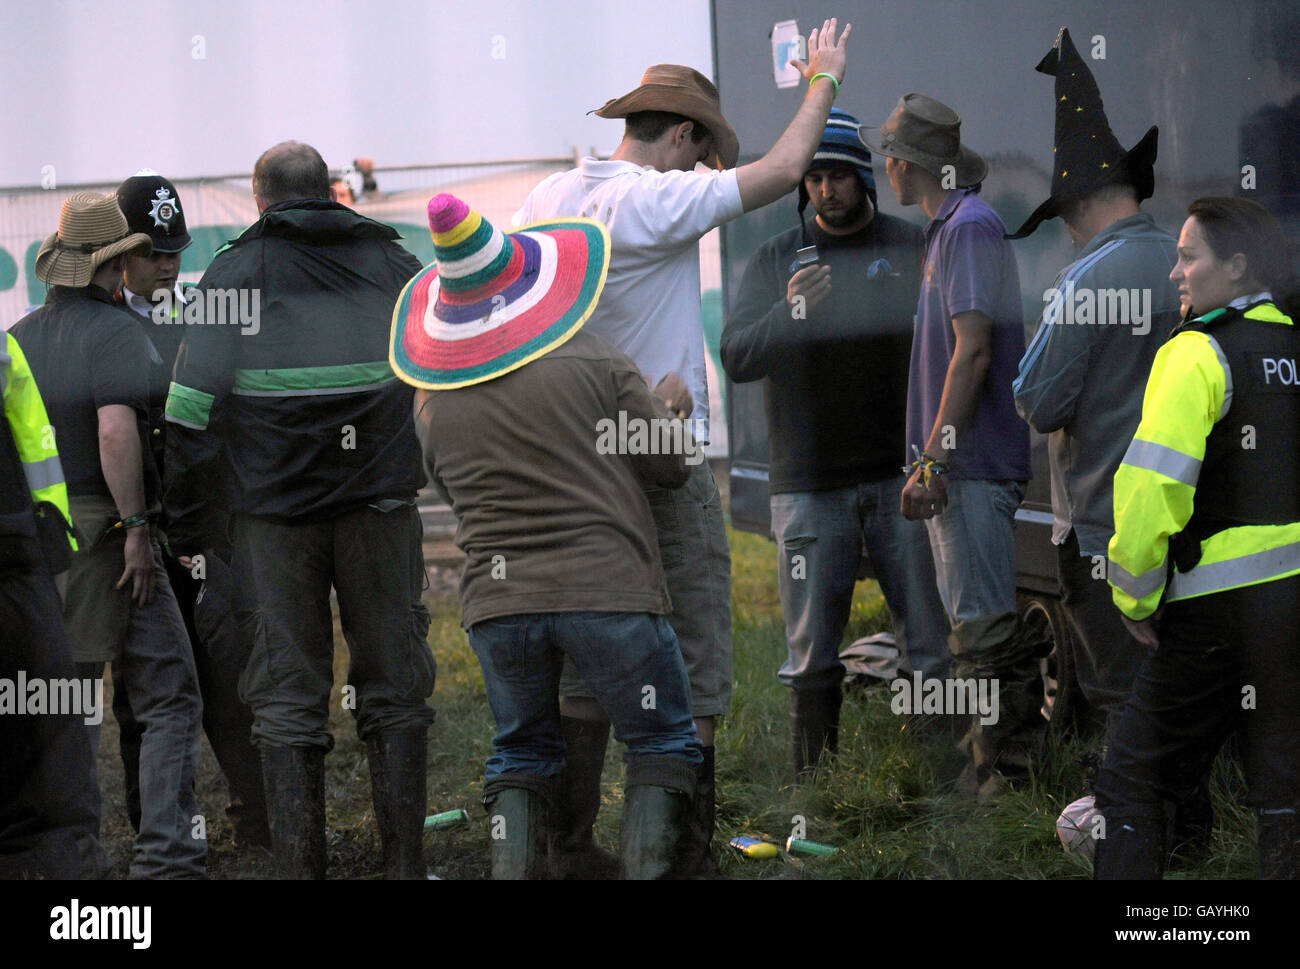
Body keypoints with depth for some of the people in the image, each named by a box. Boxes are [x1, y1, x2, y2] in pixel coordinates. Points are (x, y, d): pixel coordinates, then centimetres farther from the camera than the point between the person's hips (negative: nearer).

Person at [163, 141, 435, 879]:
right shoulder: (391, 262, 11)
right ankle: (405, 861, 8)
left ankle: (300, 866, 2)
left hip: (276, 509, -1)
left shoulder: (236, 271, 2)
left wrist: (187, 520, 2)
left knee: (287, 698, 4)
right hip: (380, 502, 1)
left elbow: (194, 404, -4)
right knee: (394, 689, 9)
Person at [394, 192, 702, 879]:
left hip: (496, 597, 3)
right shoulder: (590, 362, -4)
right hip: (608, 585, -3)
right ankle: (645, 868, -6)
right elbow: (671, 466, 2)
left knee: (521, 755, 21)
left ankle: (512, 873, 4)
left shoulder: (433, 401, 6)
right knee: (662, 743, 12)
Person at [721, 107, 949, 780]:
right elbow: (735, 357, 0)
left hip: (901, 475, -1)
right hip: (808, 484, 1)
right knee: (811, 651, 2)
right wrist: (789, 313, -19)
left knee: (929, 638, -2)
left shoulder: (910, 249, 6)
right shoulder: (775, 261, 9)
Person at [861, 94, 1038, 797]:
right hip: (960, 463, 11)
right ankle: (1008, 753, 24)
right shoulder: (948, 227, 17)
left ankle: (1002, 766, -4)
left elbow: (973, 350, -21)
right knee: (975, 616, 16)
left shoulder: (971, 226, -14)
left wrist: (934, 459, -21)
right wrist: (930, 458, 20)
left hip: (972, 460, -11)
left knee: (982, 624, -7)